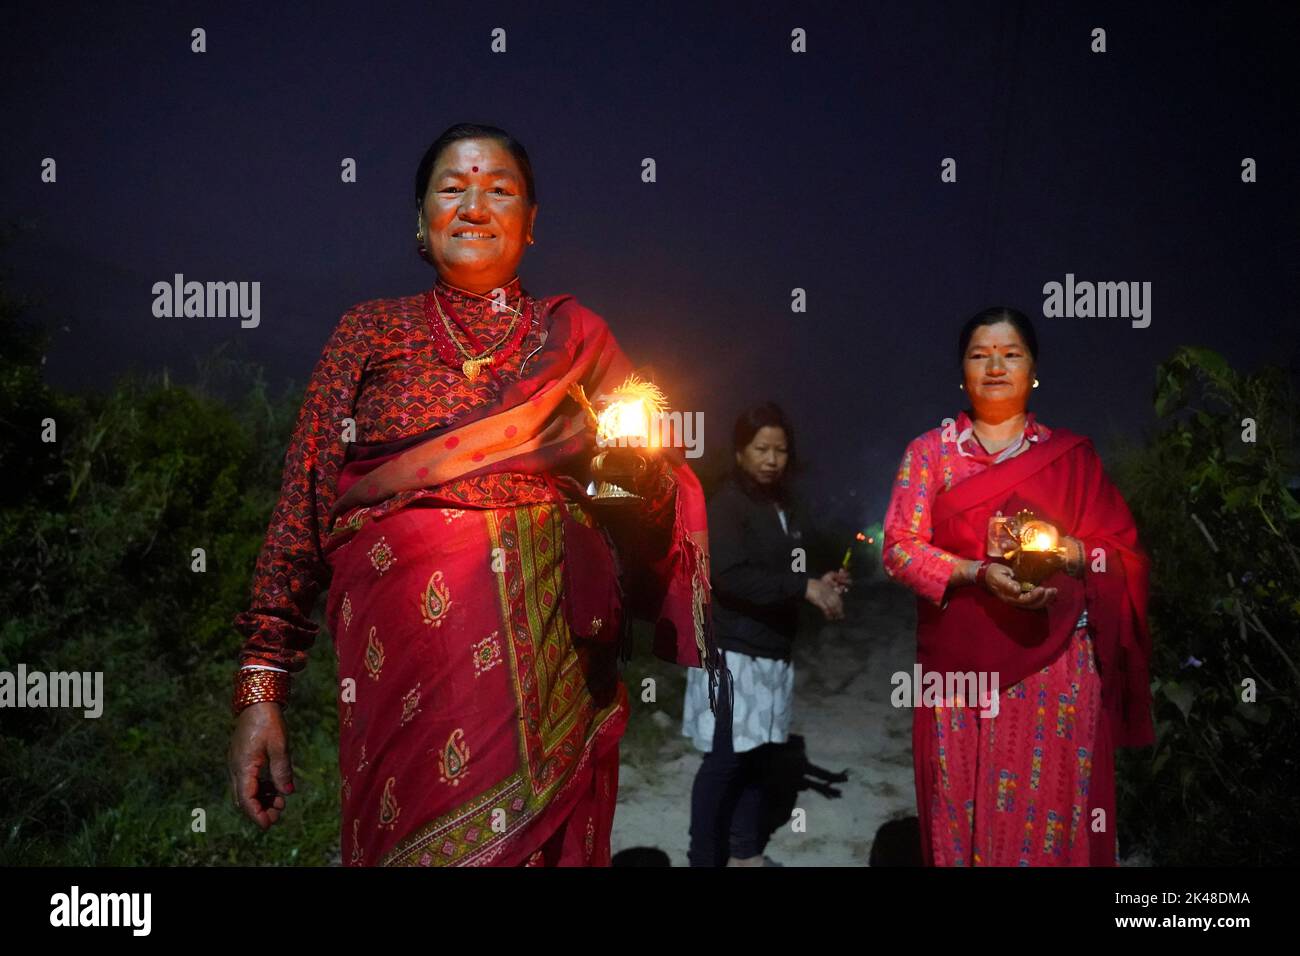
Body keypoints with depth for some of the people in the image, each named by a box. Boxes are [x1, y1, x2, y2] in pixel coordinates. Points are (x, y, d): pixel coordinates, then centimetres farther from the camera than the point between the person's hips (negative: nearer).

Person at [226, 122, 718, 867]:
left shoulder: (576, 334, 10)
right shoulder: (373, 331, 8)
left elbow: (668, 492, 9)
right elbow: (302, 508, 3)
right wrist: (261, 687, -4)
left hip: (553, 657, 1)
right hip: (406, 656, -1)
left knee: (543, 844, 10)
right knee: (418, 840, 7)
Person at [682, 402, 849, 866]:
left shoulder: (784, 503, 12)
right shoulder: (727, 502, -12)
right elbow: (729, 575, -24)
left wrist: (820, 583, 1)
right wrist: (805, 588, -23)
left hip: (772, 650, 7)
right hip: (733, 650, -7)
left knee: (755, 755, 12)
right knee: (725, 760, -4)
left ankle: (746, 853, 25)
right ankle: (703, 858, 7)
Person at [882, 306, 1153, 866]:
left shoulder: (1071, 455, 8)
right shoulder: (929, 451, 5)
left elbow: (1124, 552, 6)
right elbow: (899, 547, -4)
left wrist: (1067, 550, -15)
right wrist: (978, 574, -19)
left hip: (1055, 664, 1)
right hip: (959, 662, 0)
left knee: (1049, 806, 4)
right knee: (963, 809, 5)